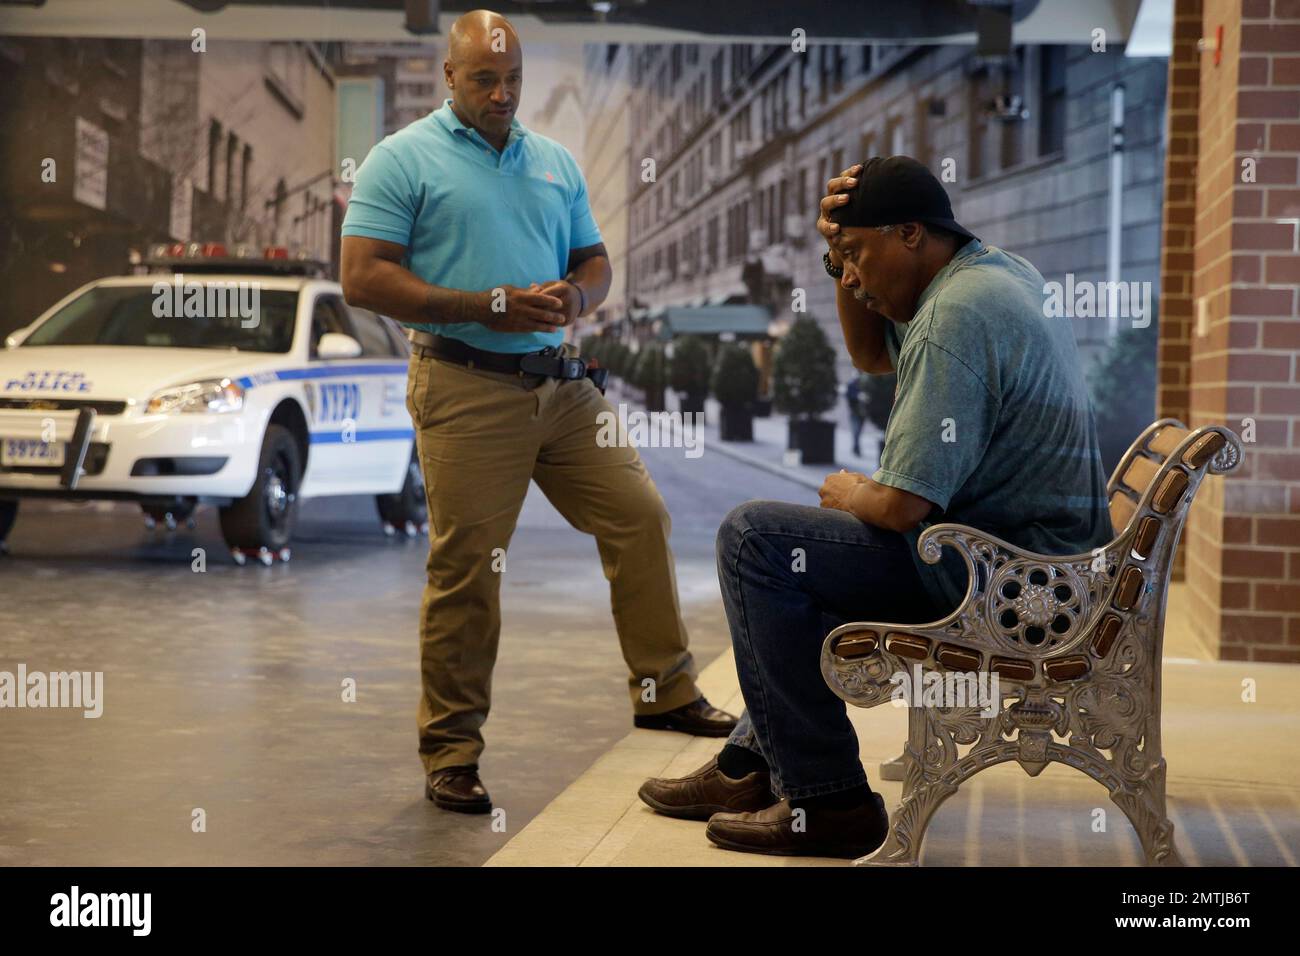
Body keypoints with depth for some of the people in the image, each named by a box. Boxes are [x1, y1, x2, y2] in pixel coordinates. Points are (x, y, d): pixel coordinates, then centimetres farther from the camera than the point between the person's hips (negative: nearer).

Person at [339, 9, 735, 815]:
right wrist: (489, 307, -14)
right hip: (467, 388, -6)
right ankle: (451, 751, 7)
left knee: (640, 516, 4)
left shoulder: (556, 163, 17)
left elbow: (595, 261, 22)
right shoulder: (404, 160, 0)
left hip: (563, 382, 6)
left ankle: (666, 691, 20)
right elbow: (364, 279, -9)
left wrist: (577, 298, -4)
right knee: (466, 568, -5)